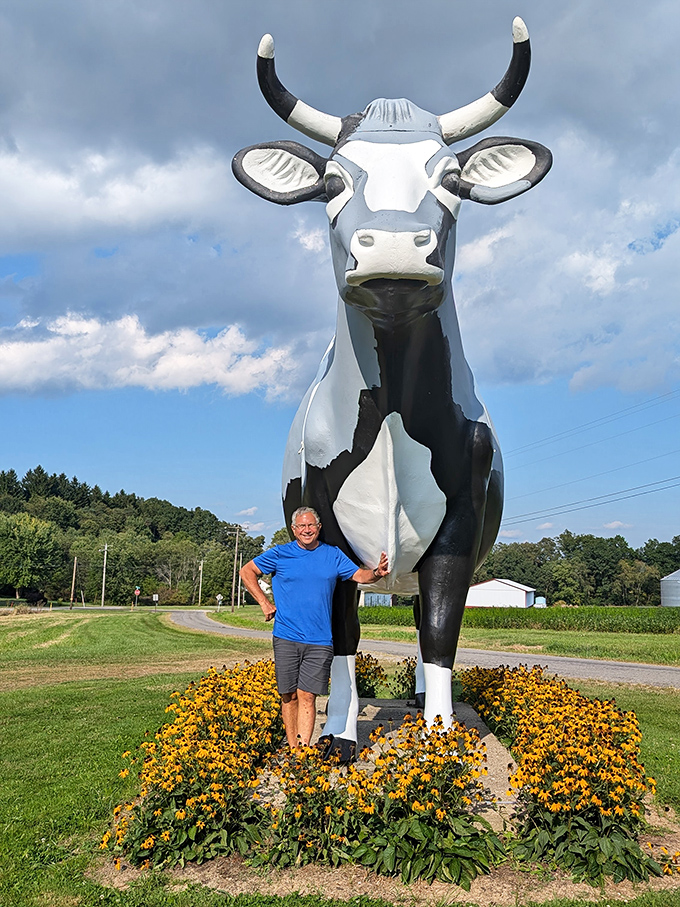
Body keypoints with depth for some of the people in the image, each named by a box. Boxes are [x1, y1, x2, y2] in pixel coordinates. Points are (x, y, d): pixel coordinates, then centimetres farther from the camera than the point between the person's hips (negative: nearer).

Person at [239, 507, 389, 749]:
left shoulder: (333, 555, 9)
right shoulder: (279, 554, 4)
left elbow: (359, 575, 7)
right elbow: (247, 571, 12)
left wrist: (376, 573, -16)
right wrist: (264, 603, 5)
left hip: (319, 640, 0)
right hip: (286, 638, 0)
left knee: (307, 696, -4)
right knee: (289, 695, 5)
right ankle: (292, 750, 16)